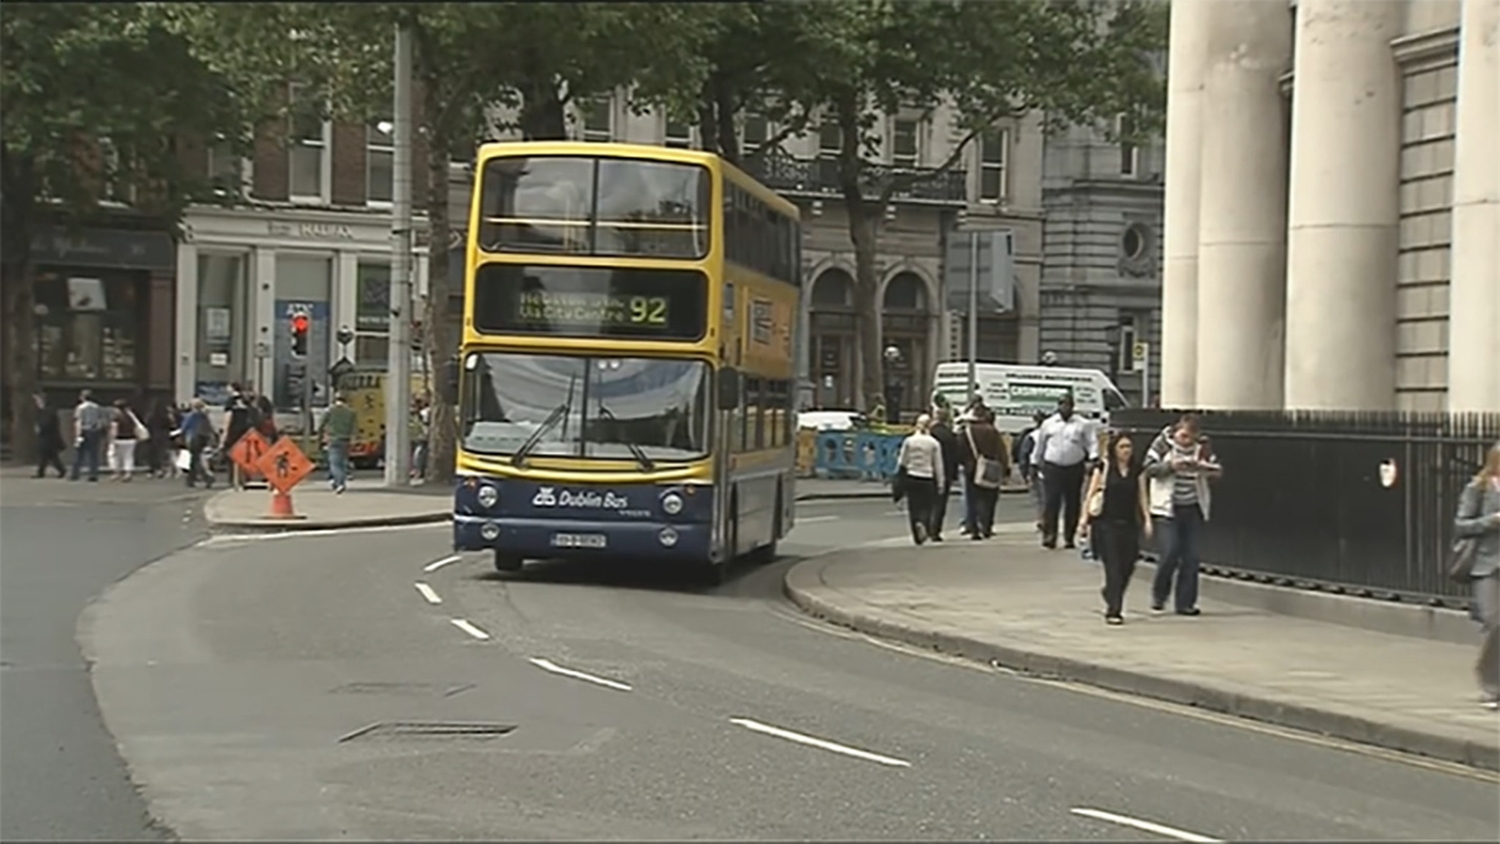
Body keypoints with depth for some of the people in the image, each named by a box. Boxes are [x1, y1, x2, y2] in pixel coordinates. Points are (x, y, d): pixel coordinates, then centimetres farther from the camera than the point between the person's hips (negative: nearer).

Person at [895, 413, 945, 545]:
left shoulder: (909, 441, -2)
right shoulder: (934, 443, -6)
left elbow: (901, 462, 2)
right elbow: (938, 465, -2)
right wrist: (940, 483, 4)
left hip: (911, 478, 2)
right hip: (927, 479, -2)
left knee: (913, 507, 9)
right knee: (926, 507, 5)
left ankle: (917, 536, 7)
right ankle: (922, 523, -25)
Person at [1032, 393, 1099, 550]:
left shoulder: (1083, 425, 5)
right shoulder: (1048, 424, 9)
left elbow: (1091, 442, 1)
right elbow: (1040, 444, 17)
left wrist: (1094, 457, -17)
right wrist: (1035, 463, 18)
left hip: (1074, 468, 0)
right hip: (1052, 467, 0)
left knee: (1072, 504, 5)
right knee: (1052, 501, -9)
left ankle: (1069, 537, 13)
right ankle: (1049, 535, -10)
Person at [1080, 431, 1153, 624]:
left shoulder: (1137, 470, 8)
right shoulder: (1104, 468, -2)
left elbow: (1142, 496, 11)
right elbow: (1091, 494, -1)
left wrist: (1147, 519, 2)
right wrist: (1084, 520, -6)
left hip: (1128, 524, 4)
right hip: (1106, 523, -4)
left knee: (1128, 567, 5)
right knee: (1113, 567, -7)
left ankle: (1111, 595, 33)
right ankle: (1113, 611, -2)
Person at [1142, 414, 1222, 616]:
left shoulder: (1202, 447, 1)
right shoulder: (1163, 444, -5)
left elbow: (1218, 470, -1)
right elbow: (1149, 467, -9)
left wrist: (1202, 466, -21)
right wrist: (1171, 466, -24)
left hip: (1193, 509, 3)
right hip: (1167, 508, -3)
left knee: (1191, 557, 0)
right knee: (1170, 552, -13)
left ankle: (1185, 602, 10)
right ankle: (1158, 596, 9)